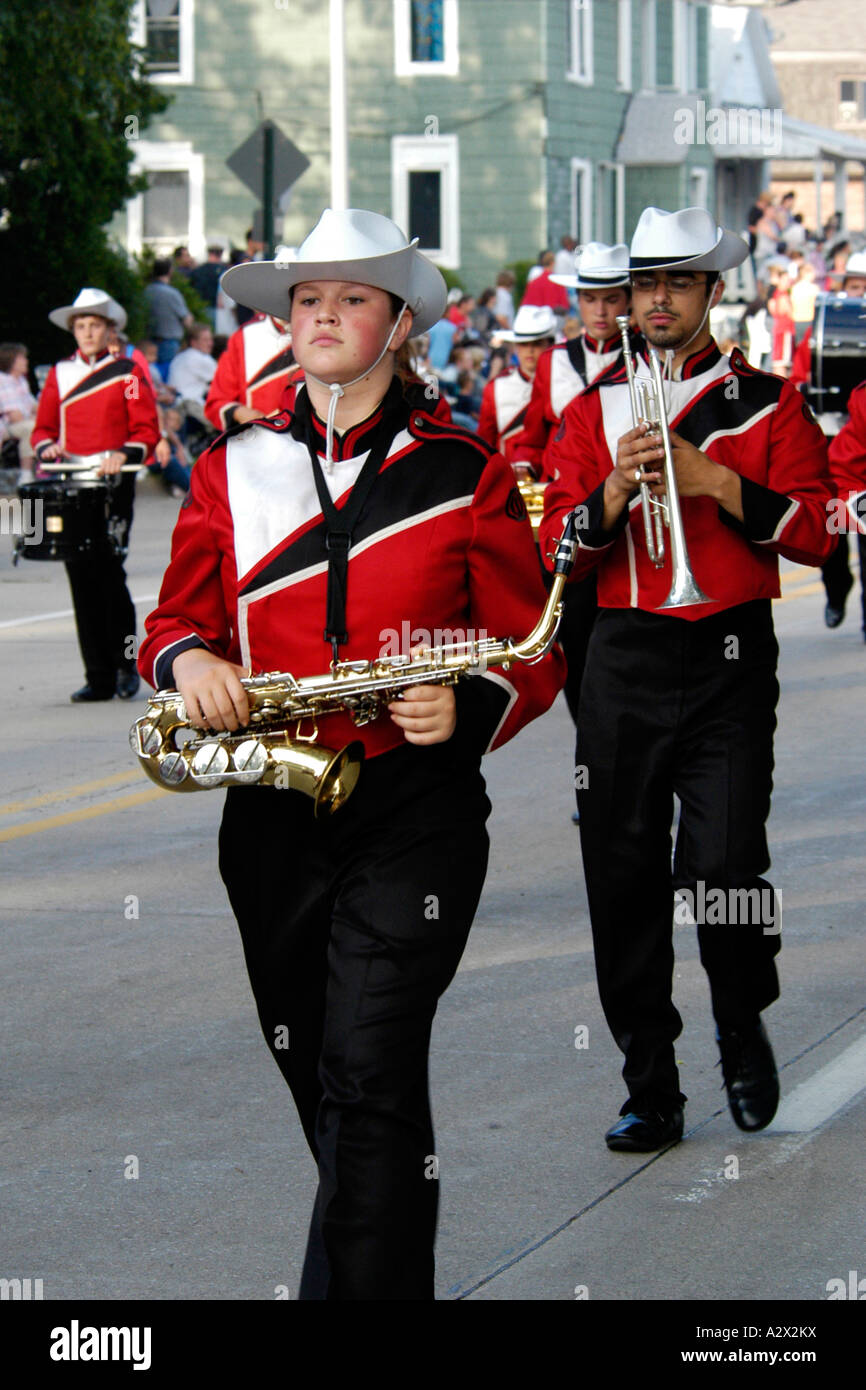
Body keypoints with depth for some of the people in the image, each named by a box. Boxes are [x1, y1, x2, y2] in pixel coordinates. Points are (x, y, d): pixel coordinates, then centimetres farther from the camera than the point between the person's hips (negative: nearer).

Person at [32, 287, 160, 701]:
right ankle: (99, 678, 5)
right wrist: (47, 447, -5)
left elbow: (147, 430, -1)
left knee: (108, 570, -11)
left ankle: (126, 663, 5)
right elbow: (44, 426, 17)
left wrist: (124, 455, -19)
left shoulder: (128, 373, 3)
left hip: (113, 483, -4)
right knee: (81, 577, 1)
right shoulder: (59, 374, 14)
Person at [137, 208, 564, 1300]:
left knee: (369, 1074, -15)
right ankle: (391, 1266, 31)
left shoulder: (465, 471, 2)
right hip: (271, 814, 4)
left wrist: (472, 707, -18)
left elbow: (532, 647, 3)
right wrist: (187, 658, -11)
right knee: (316, 1074, 12)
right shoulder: (231, 468, 11)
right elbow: (177, 615, 13)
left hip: (417, 811, -4)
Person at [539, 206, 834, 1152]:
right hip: (623, 661, 3)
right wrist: (615, 489, -13)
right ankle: (651, 1091, 10)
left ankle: (743, 1030, 16)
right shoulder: (593, 410, 11)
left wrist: (712, 480, -14)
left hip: (730, 664, -2)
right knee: (623, 880, 1)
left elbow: (817, 533, -3)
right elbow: (556, 551, 6)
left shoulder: (768, 403, 5)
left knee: (724, 873, -13)